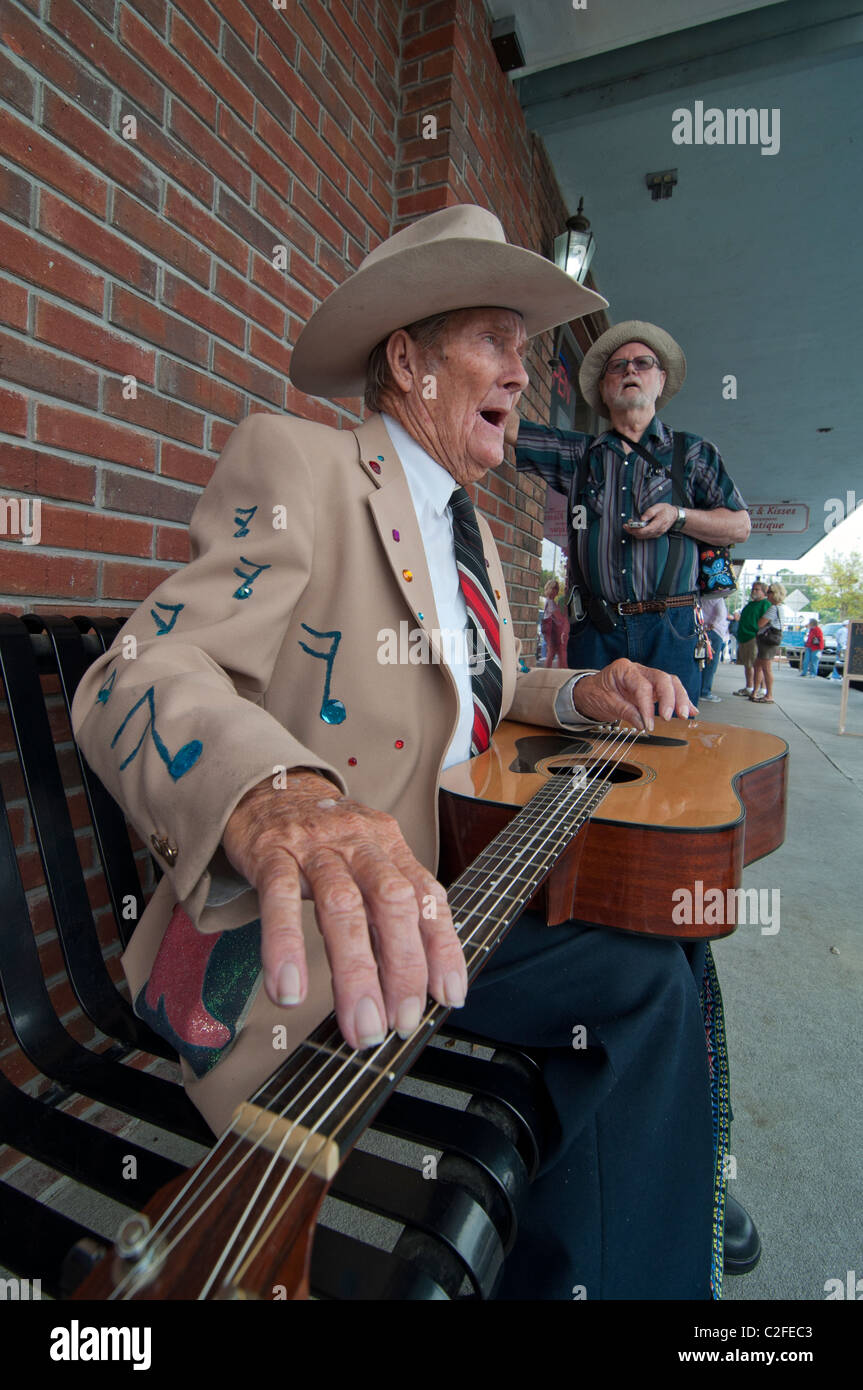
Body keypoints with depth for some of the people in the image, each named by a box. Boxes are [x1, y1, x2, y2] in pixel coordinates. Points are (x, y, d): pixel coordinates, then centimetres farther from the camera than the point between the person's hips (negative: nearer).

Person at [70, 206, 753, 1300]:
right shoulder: (296, 462, -10)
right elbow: (134, 678, -22)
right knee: (649, 980, -20)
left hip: (456, 880, 9)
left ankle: (671, 1193, 29)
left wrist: (579, 694, 4)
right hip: (308, 927, -8)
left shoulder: (471, 530, 17)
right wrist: (274, 793, -44)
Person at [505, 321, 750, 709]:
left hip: (669, 630, 0)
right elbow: (504, 423, 12)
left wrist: (678, 516, -5)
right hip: (594, 631, 1)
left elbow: (740, 525, 11)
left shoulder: (693, 452, 13)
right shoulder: (579, 454, 15)